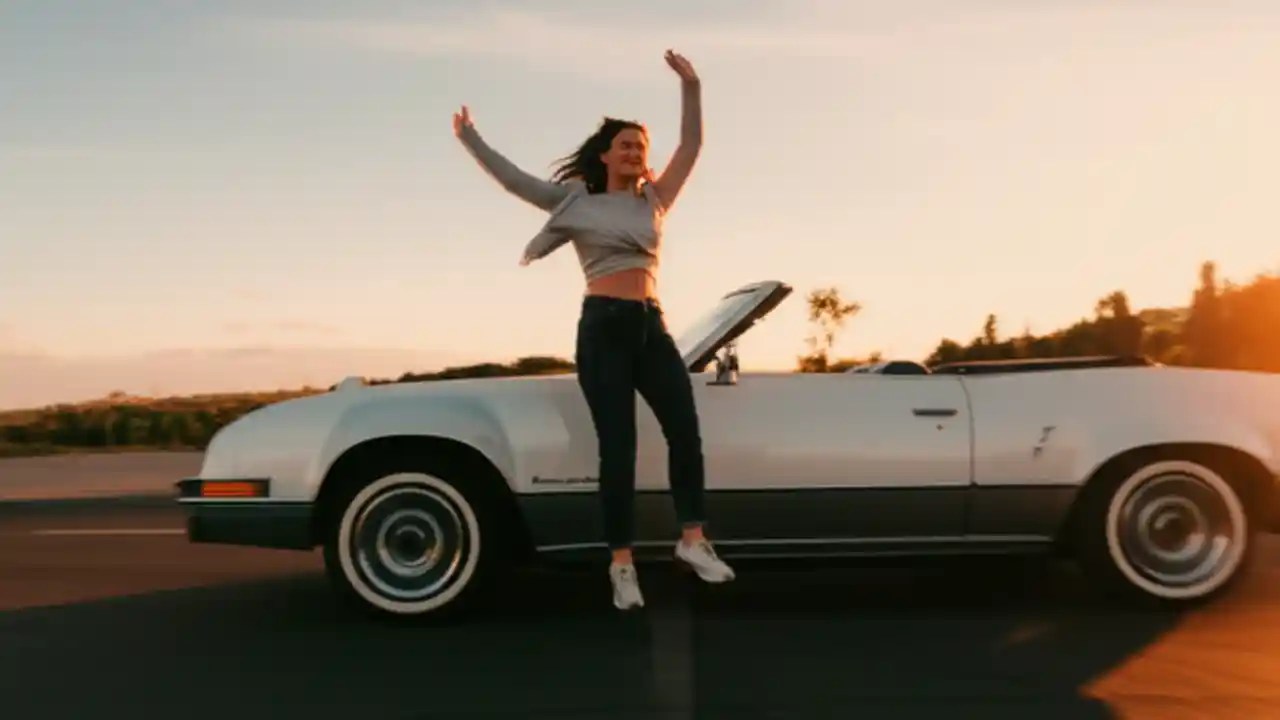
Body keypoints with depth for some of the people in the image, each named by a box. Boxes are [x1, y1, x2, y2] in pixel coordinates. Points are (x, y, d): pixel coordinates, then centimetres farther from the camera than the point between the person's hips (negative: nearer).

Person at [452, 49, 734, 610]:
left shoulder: (654, 202, 16)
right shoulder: (577, 200, 8)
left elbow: (691, 147, 14)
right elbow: (514, 180, 9)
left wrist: (690, 86, 7)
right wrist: (470, 139, 9)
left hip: (652, 327, 4)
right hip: (603, 328, -4)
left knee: (685, 431, -7)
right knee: (618, 447, -5)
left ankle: (692, 540, 7)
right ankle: (622, 563, 1)